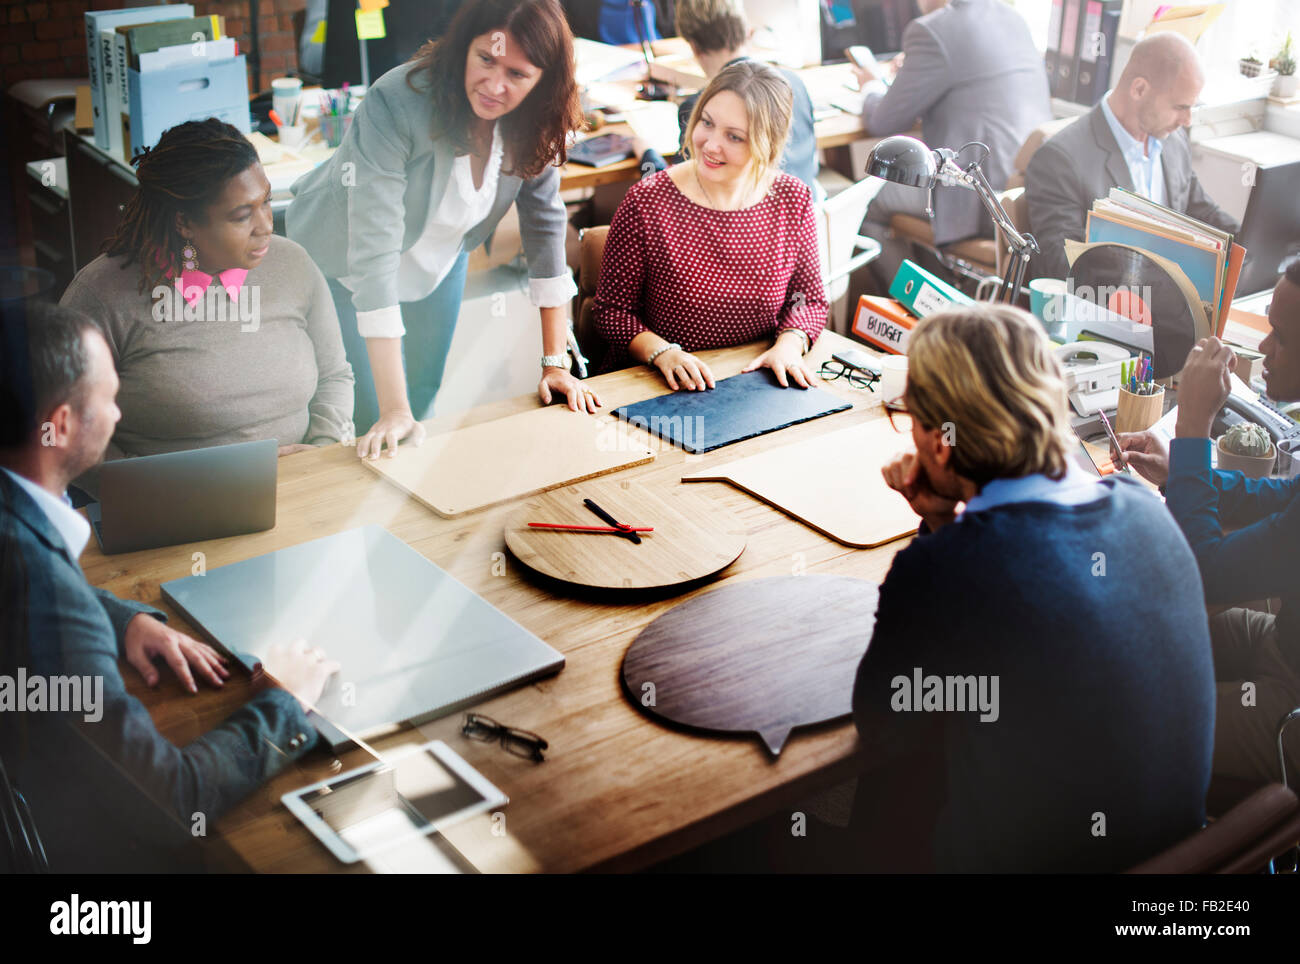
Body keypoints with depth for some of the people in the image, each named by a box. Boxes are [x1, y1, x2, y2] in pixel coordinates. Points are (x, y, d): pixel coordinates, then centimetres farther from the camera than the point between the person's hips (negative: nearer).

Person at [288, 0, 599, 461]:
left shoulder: (536, 121, -22)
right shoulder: (395, 104, -38)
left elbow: (545, 224, -12)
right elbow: (374, 249, -42)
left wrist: (556, 362, -15)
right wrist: (393, 409, -45)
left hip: (438, 265, 5)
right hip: (343, 267, -4)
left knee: (423, 403, 15)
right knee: (372, 422, -5)